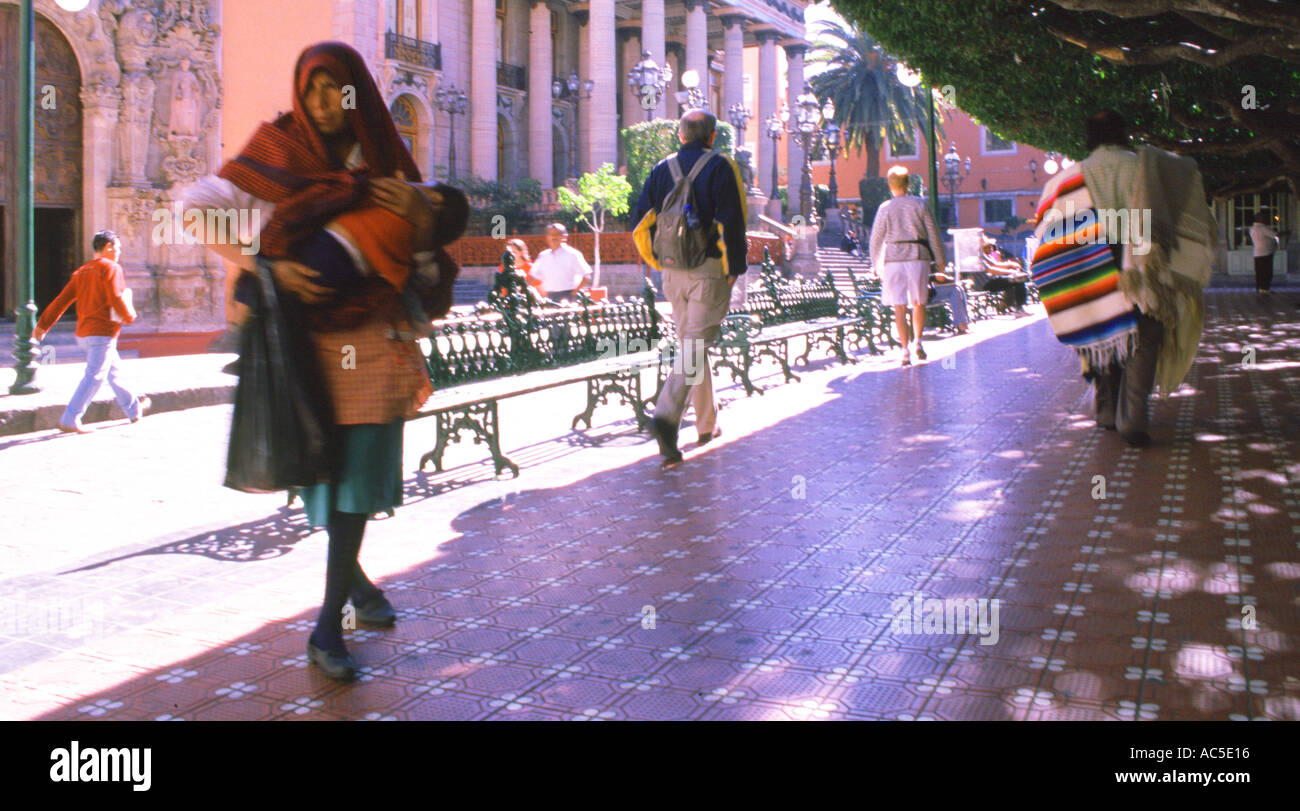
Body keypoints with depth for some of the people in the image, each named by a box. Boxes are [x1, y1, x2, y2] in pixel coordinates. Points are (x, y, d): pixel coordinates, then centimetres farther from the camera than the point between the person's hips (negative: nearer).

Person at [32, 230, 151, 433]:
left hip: (84, 333, 9)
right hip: (102, 333, -9)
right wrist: (129, 316, 0)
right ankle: (69, 421, -14)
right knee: (94, 377, -9)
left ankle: (134, 409, 35)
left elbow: (62, 299, 10)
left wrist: (43, 325, 10)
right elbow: (117, 300, -19)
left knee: (114, 370, 21)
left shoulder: (82, 271, 14)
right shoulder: (111, 268, -10)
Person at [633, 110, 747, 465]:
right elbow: (732, 222, -13)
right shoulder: (720, 167, -5)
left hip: (673, 273, 5)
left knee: (688, 341, 16)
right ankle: (666, 416, -25)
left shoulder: (662, 169, 9)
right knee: (695, 345, -7)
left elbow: (640, 221, 7)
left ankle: (707, 425, 25)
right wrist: (734, 268, -7)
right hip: (709, 270, -5)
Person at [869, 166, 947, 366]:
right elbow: (933, 234, 3)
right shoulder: (920, 205, 1)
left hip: (893, 259, -1)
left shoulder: (885, 208, -1)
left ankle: (906, 350, -5)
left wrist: (877, 265, 14)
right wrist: (940, 260, 11)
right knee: (919, 303, 17)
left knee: (899, 307, 1)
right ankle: (918, 341, 5)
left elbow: (876, 239, 2)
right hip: (918, 257, 1)